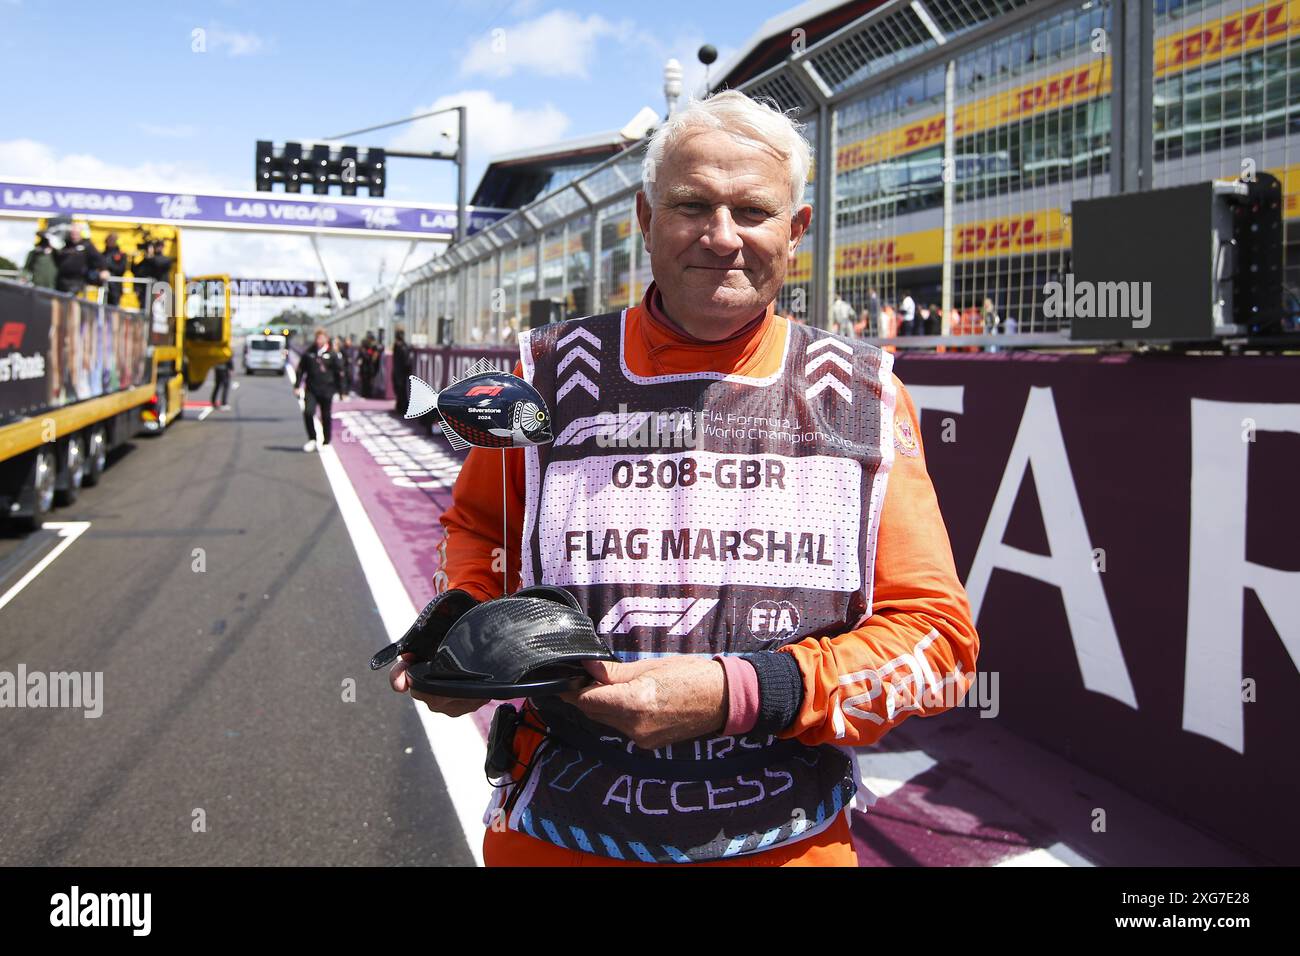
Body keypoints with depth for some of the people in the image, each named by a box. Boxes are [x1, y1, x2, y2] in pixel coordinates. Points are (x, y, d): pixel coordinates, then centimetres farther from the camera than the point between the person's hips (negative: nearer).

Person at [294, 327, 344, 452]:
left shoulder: (333, 355, -1)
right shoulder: (308, 353, 5)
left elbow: (339, 373, 2)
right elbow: (301, 370, 10)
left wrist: (340, 390, 0)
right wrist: (297, 386, 5)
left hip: (326, 391, -1)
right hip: (311, 390, 1)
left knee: (326, 417, 6)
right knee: (308, 412, -14)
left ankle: (326, 443, 21)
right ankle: (312, 439, 2)